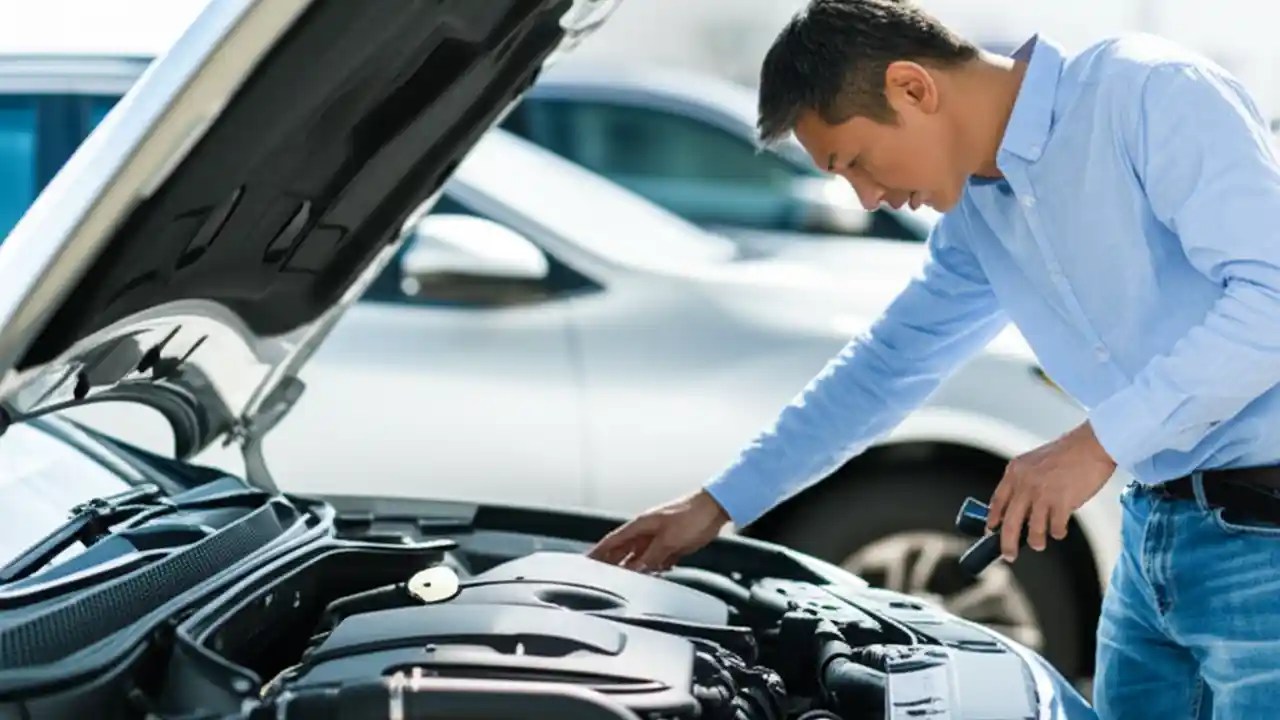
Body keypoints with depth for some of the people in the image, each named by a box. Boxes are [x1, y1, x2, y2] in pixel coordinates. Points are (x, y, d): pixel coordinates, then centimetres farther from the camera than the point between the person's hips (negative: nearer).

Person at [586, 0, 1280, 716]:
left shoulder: (1151, 93, -15)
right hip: (1156, 531, 8)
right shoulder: (977, 213, 10)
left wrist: (1100, 441, -22)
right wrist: (717, 504, 23)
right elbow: (886, 365, 22)